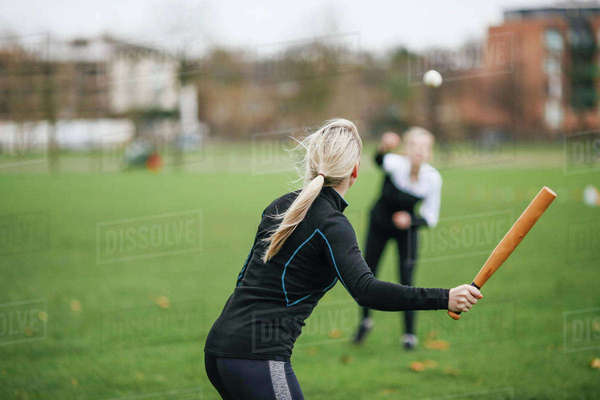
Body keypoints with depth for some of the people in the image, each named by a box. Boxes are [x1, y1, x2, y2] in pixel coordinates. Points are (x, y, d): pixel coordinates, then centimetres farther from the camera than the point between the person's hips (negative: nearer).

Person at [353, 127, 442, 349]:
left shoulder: (433, 178, -20)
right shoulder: (397, 164, -28)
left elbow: (430, 218, -10)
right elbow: (380, 161, -55)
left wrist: (411, 220, -30)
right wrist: (384, 148, -79)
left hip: (407, 229, 0)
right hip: (379, 224, 0)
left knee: (406, 281, -7)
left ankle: (409, 333, 9)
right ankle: (366, 320, 31)